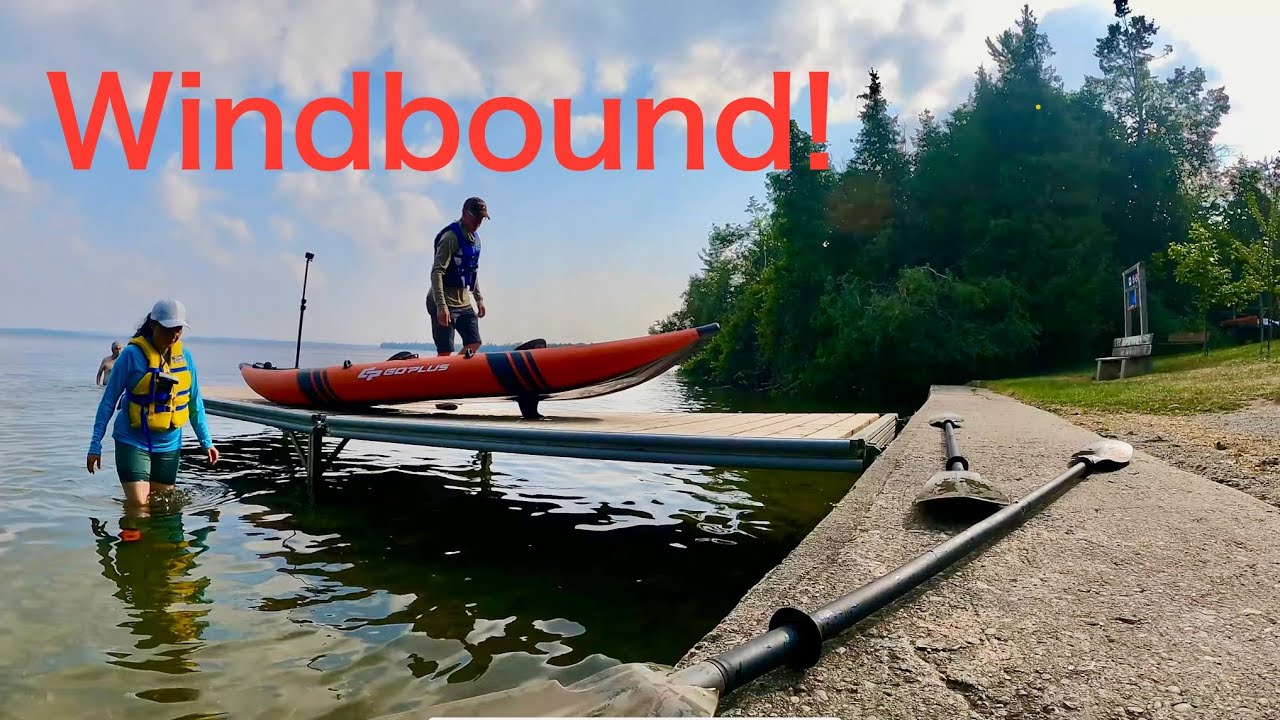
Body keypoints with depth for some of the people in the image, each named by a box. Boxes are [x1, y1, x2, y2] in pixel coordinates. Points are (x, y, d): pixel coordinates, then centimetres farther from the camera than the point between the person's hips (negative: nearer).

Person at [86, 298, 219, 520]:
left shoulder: (185, 357, 1)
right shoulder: (132, 354, -12)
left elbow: (194, 402, 9)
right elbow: (108, 401, -5)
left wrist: (206, 442, 9)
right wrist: (96, 445, -5)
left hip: (169, 444, 4)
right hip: (133, 441, -4)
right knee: (138, 505, -8)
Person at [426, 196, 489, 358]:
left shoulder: (475, 238, 11)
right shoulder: (451, 237, -17)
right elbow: (437, 272, -24)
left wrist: (479, 298, 19)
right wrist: (441, 306, -31)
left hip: (464, 302, 9)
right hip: (445, 302, -8)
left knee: (474, 344, 6)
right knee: (445, 352, -8)